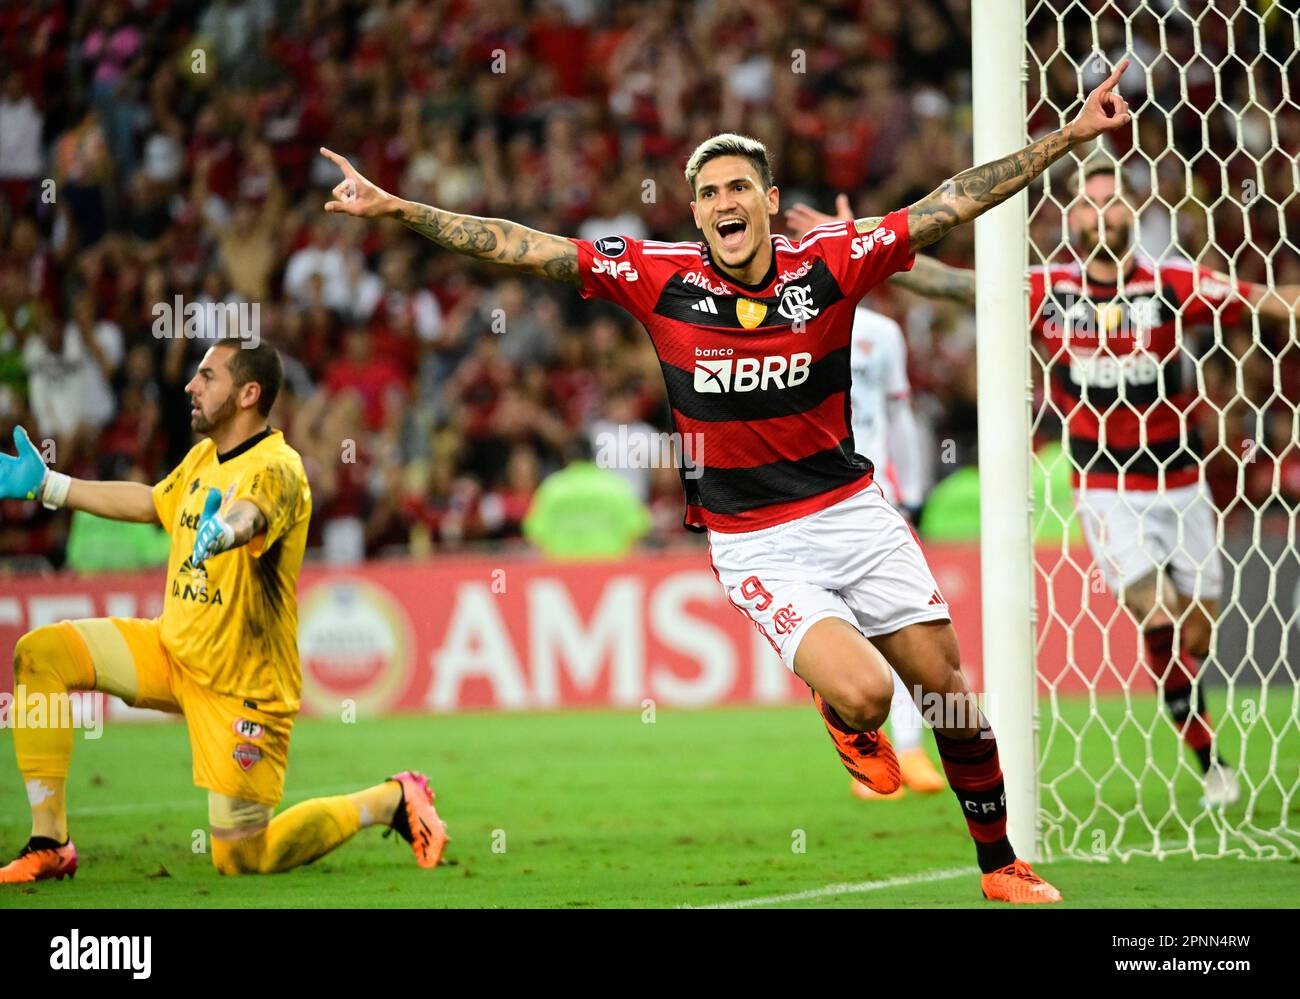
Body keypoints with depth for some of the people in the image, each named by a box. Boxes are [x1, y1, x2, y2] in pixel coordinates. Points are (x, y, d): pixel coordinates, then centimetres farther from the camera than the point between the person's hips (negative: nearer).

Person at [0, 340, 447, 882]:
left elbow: (249, 516, -45)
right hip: (172, 651, 8)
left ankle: (390, 800, 18)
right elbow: (151, 502, 26)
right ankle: (50, 845, -5)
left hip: (241, 684, -8)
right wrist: (47, 485, 26)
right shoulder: (204, 457, 6)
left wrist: (221, 532, -69)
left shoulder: (276, 468, -21)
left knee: (242, 859, -5)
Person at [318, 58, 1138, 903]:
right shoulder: (658, 277, -8)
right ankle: (850, 726, 18)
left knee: (947, 687, 5)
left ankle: (1002, 865, 24)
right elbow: (518, 246, -6)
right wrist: (391, 208, -9)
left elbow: (958, 202, -4)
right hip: (755, 543, -2)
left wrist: (1073, 135, -7)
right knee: (864, 692, -22)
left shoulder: (831, 264, -7)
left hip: (853, 511, 2)